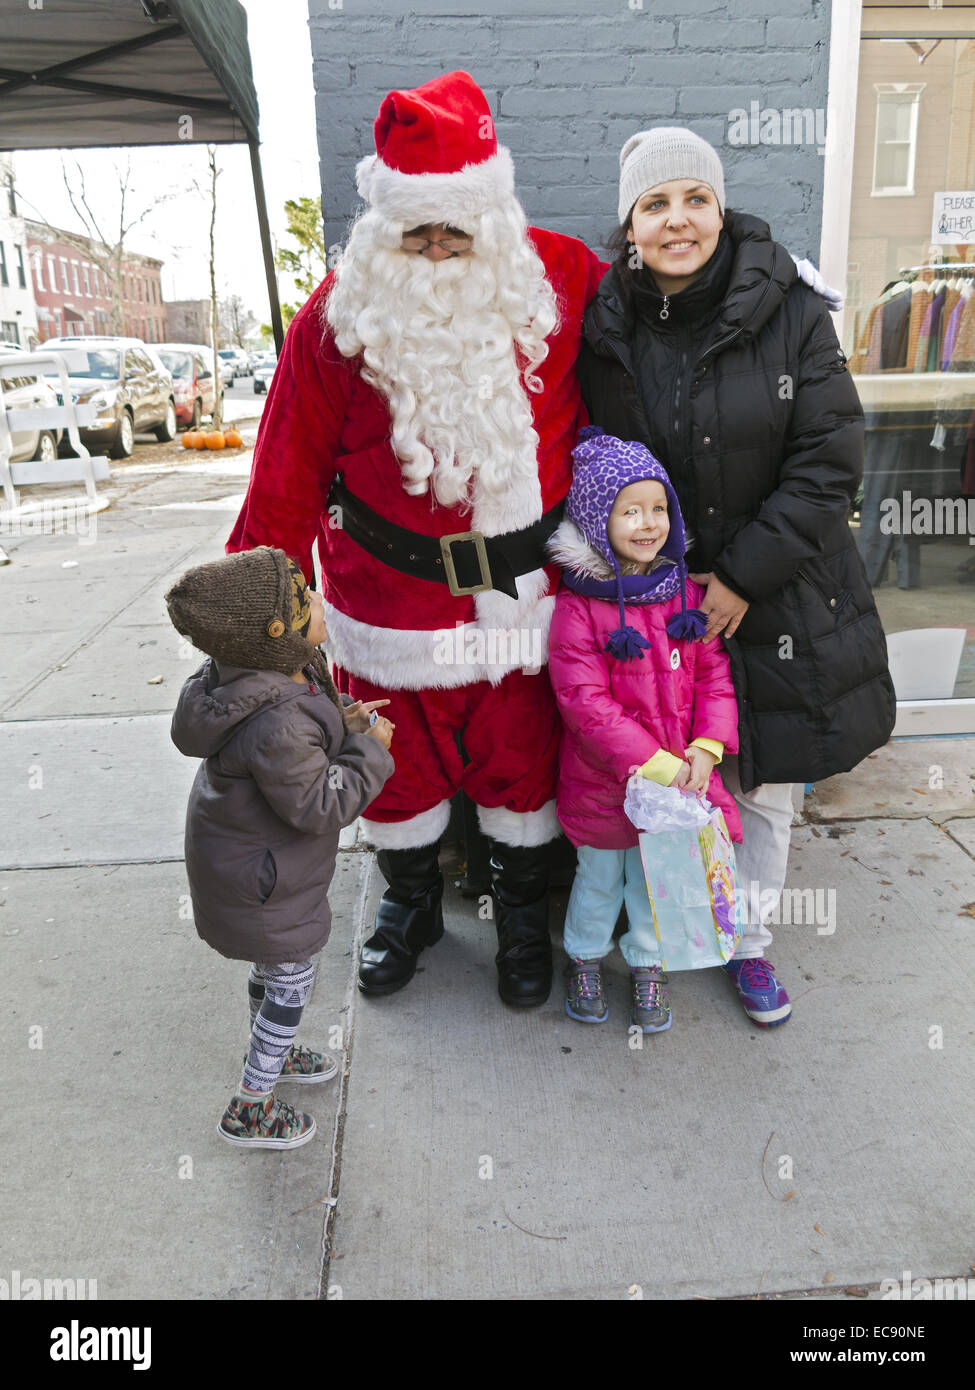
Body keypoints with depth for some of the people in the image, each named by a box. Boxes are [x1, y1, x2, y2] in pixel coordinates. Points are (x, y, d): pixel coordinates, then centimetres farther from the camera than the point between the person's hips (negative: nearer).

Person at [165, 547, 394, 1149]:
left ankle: (273, 1053, 56)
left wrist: (338, 721, -6)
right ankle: (250, 1110, 32)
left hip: (247, 857, 9)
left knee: (273, 967, 30)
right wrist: (369, 747, -22)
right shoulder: (278, 725, -39)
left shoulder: (285, 672, -10)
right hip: (260, 884, -9)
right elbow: (320, 806, -30)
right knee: (291, 981, 11)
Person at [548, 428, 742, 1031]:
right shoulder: (578, 604, -16)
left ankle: (648, 965, 42)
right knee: (600, 876, 17)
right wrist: (654, 763, -21)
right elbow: (584, 701, -20)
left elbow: (715, 675, 1)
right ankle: (585, 958, 43)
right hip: (603, 779, -3)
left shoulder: (687, 594, -2)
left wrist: (705, 749, -12)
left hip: (681, 773, 3)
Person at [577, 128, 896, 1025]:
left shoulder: (791, 314, -7)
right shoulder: (604, 329, -3)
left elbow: (828, 461, -9)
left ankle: (749, 939, 35)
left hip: (776, 599, 0)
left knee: (765, 783, 11)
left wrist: (744, 575, -15)